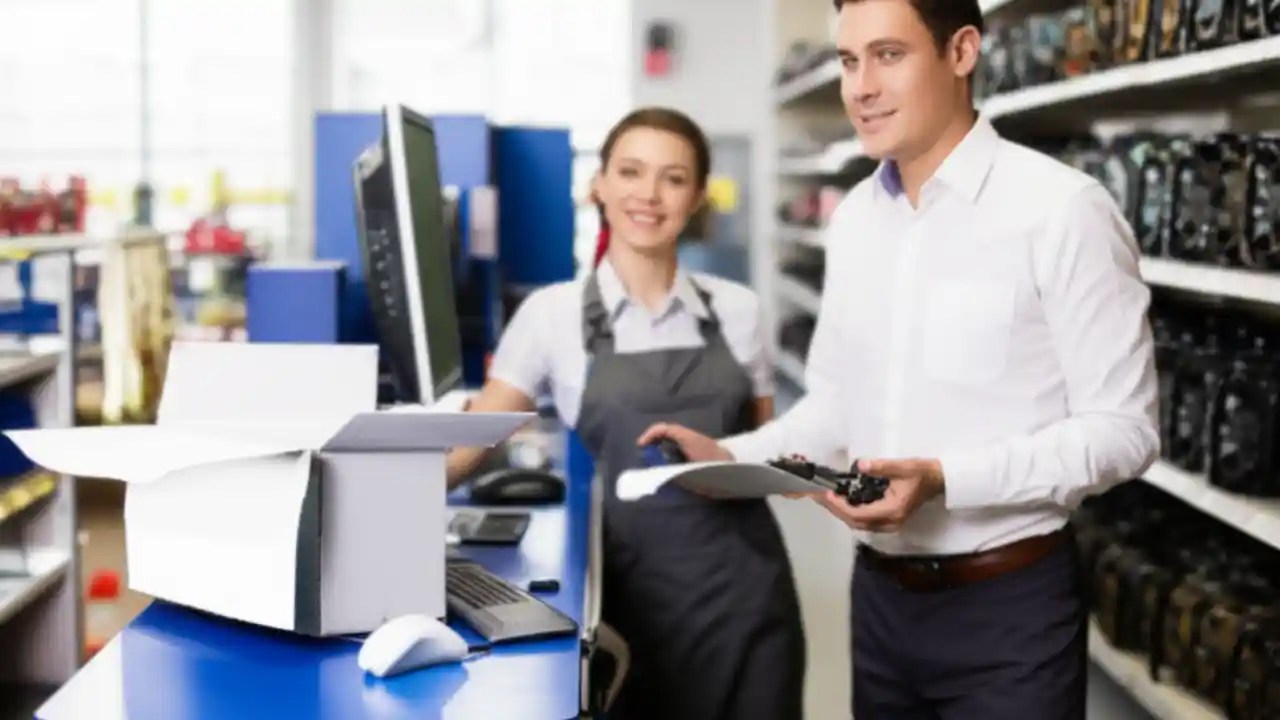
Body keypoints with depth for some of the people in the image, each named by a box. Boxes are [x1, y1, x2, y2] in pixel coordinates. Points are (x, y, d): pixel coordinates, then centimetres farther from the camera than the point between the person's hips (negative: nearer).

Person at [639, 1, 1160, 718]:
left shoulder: (1062, 208, -15)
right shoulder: (854, 216, 8)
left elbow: (1122, 429, -15)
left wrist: (943, 481, -24)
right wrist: (734, 457, -3)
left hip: (1007, 604, -6)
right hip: (881, 595, 6)